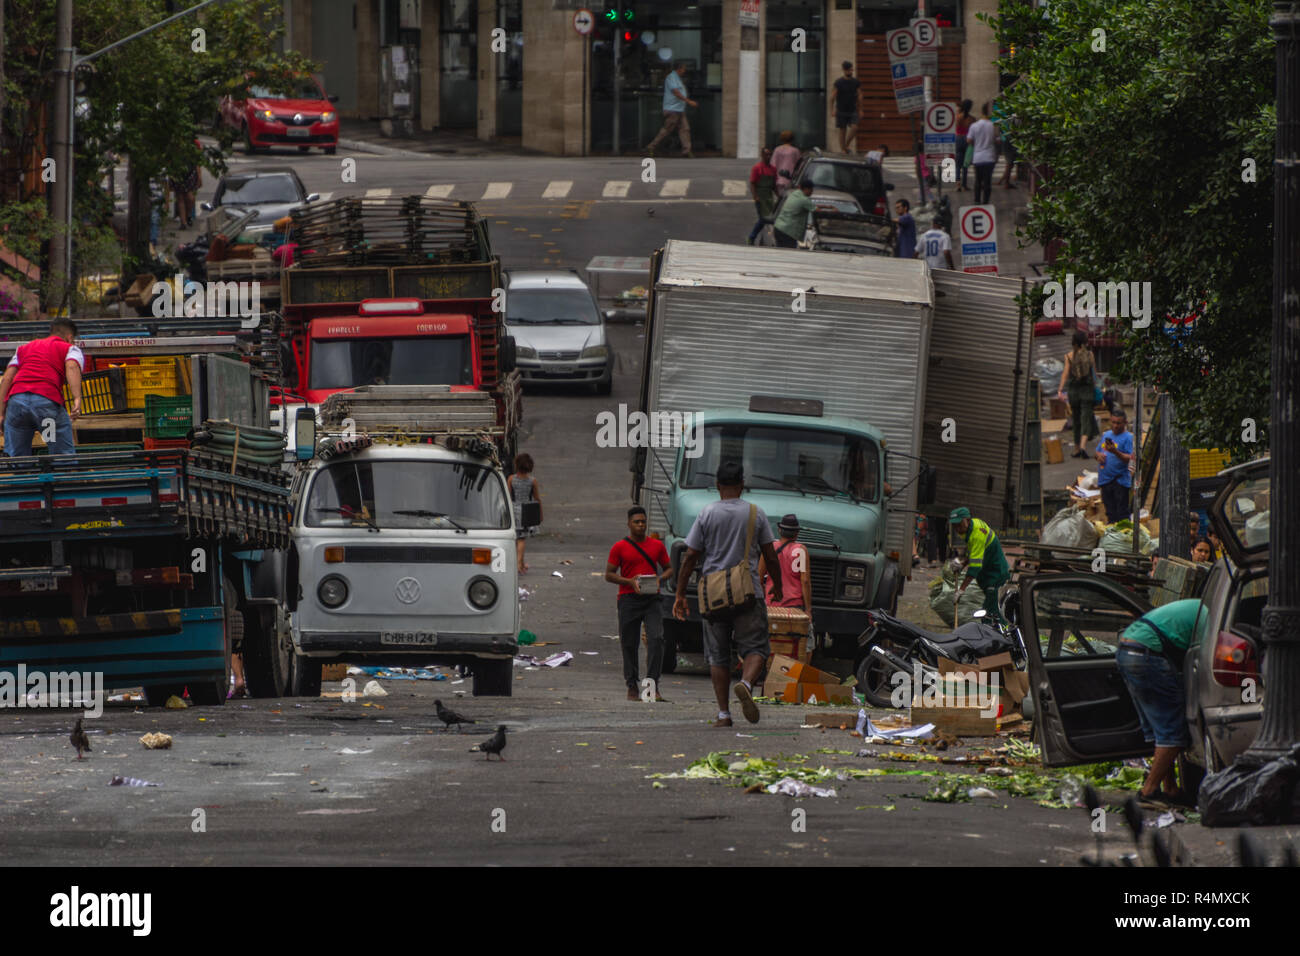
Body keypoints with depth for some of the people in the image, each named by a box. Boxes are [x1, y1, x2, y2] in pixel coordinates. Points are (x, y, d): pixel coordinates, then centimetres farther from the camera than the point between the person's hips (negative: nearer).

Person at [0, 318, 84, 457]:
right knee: (65, 456, 3)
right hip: (48, 401, -4)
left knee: (15, 457, 6)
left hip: (16, 398, 4)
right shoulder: (70, 348, 20)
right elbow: (72, 367, -3)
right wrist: (77, 399, -16)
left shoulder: (24, 348, 32)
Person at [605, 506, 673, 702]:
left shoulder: (657, 545, 11)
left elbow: (669, 569, 19)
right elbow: (609, 574, 3)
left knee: (656, 639, -15)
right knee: (629, 644, 3)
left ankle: (653, 684, -16)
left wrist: (659, 579, -4)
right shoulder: (619, 547, 3)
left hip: (651, 599, 1)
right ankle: (632, 687, 13)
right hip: (628, 599, -1)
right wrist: (629, 581, -13)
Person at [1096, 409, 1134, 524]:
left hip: (1120, 480, -7)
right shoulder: (1106, 435, 14)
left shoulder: (1128, 437, -7)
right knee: (1110, 513, 15)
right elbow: (1098, 451, 22)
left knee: (1122, 514, -5)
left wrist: (1115, 452, -29)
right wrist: (1099, 455, -2)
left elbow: (1130, 459, -16)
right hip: (1105, 479, 7)